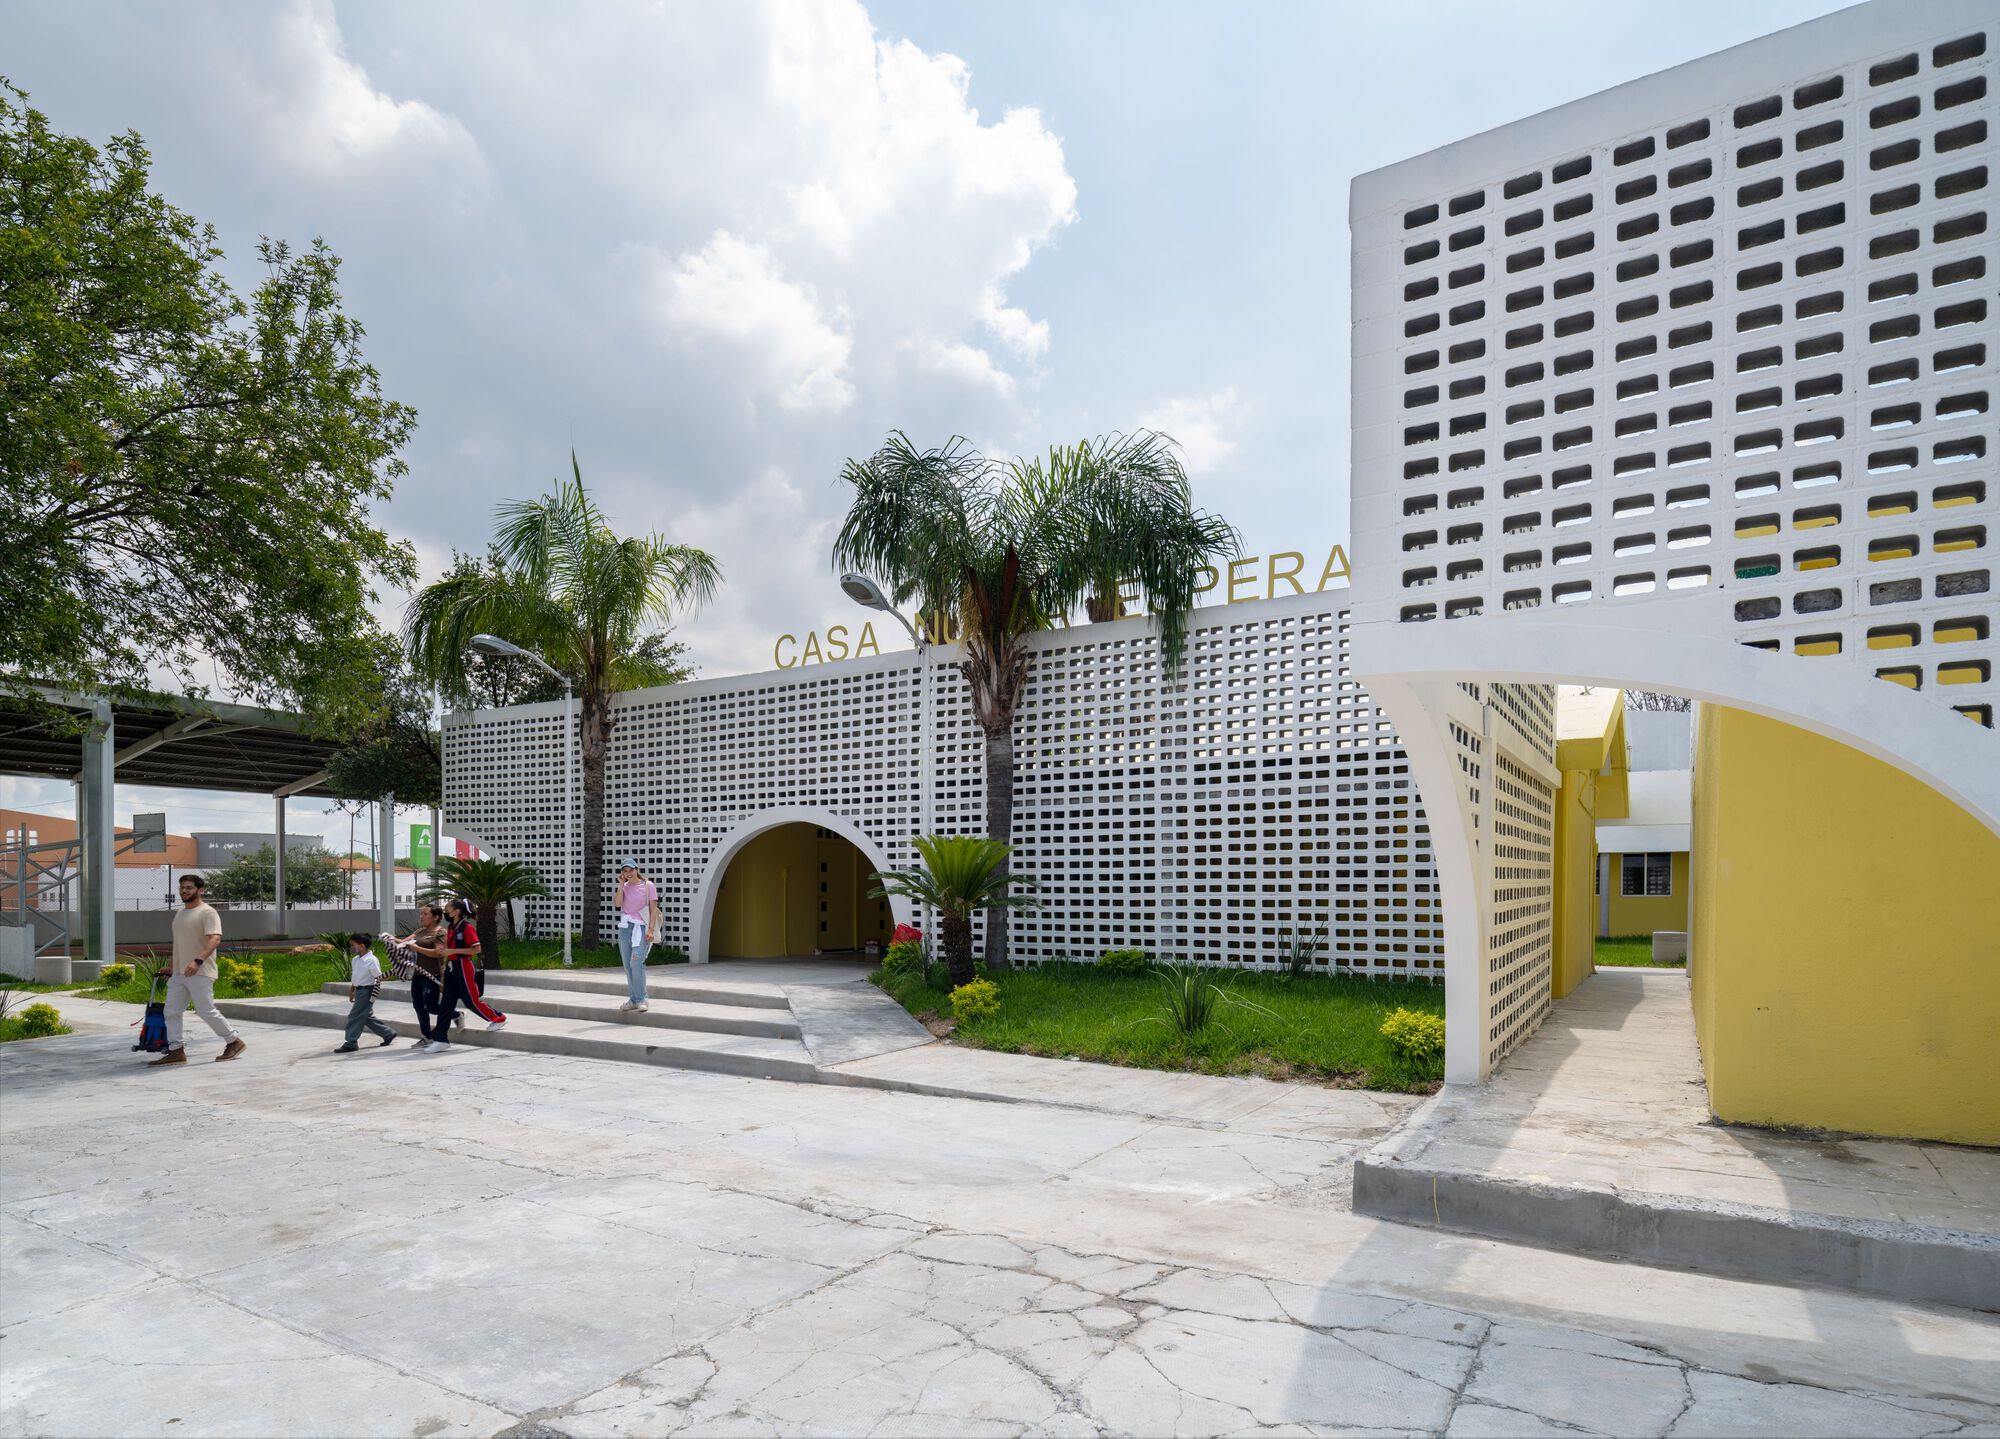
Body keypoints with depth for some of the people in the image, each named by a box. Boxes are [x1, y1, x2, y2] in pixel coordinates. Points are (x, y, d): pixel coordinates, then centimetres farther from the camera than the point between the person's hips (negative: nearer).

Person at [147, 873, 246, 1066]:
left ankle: (234, 1042, 6)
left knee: (206, 1011, -6)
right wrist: (173, 967, 27)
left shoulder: (207, 912, -11)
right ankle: (176, 1051, 8)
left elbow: (215, 938, -25)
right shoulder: (181, 913, 18)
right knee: (171, 1012, 3)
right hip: (179, 974, 9)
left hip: (199, 973, -9)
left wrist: (198, 960, -37)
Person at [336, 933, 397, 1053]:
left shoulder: (371, 961, -18)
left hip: (366, 991, -9)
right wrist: (352, 990, 20)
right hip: (359, 991, 9)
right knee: (367, 1017, 14)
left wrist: (373, 996, -16)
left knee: (355, 1016, -6)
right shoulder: (356, 959, 7)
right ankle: (388, 1034, 23)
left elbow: (379, 979, -16)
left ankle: (351, 1043, 2)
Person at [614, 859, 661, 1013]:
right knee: (628, 965, 6)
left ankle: (641, 999, -11)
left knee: (636, 961, -18)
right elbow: (618, 904, -7)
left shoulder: (648, 885, -2)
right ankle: (634, 1000, 14)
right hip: (625, 927, 5)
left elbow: (653, 908, -4)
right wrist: (621, 884, -6)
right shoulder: (624, 887, 10)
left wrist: (651, 929, -12)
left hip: (641, 927, -5)